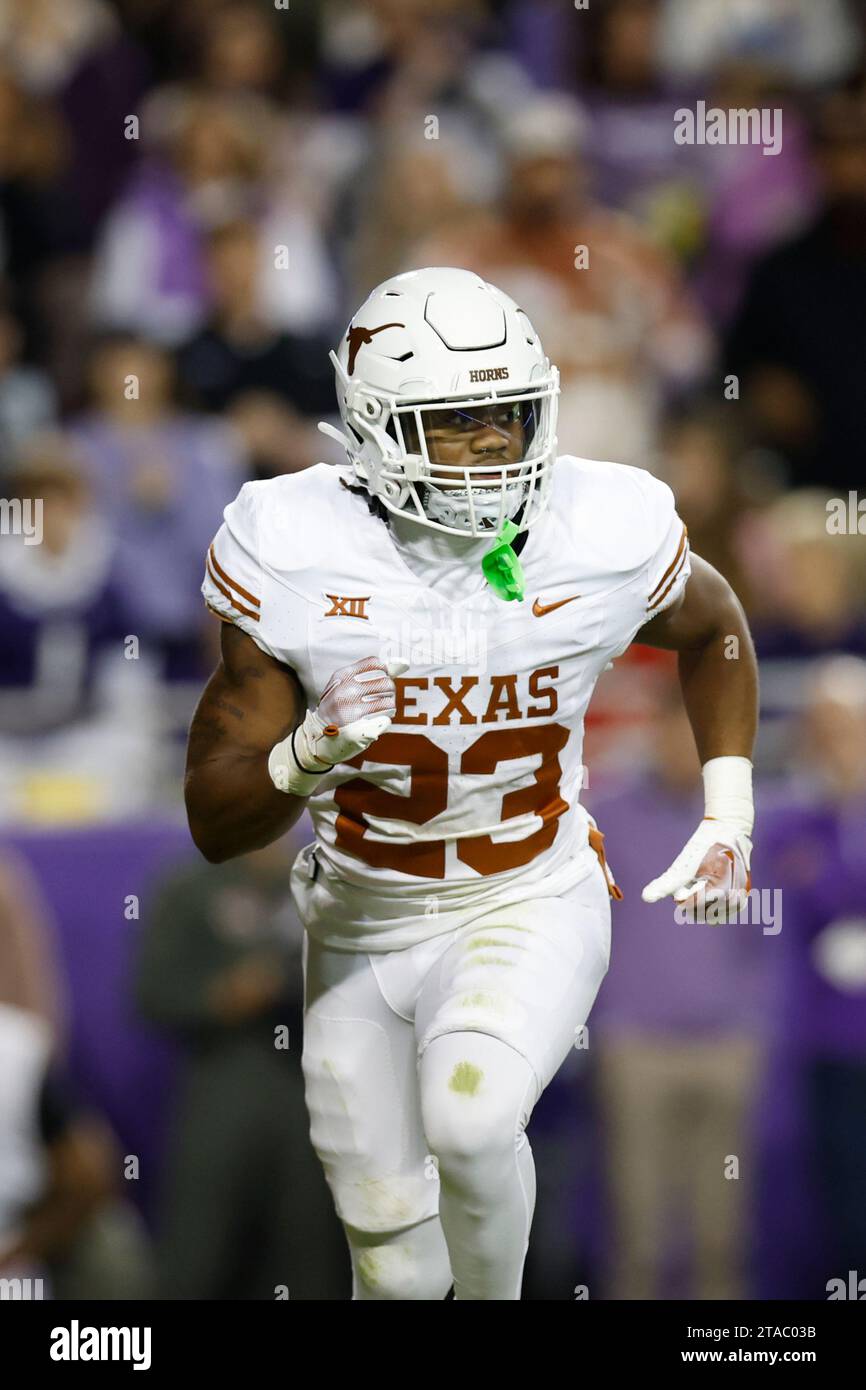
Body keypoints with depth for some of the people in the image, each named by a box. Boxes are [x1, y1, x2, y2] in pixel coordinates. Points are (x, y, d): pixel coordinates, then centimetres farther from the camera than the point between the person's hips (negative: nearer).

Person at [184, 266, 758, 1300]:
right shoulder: (295, 554, -18)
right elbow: (216, 826, -15)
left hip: (532, 909, -1)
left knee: (470, 1116, -32)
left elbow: (712, 629, 11)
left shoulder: (604, 535, -15)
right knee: (394, 1267, 9)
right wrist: (309, 751, -35)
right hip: (363, 926, 2)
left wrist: (728, 816, 4)